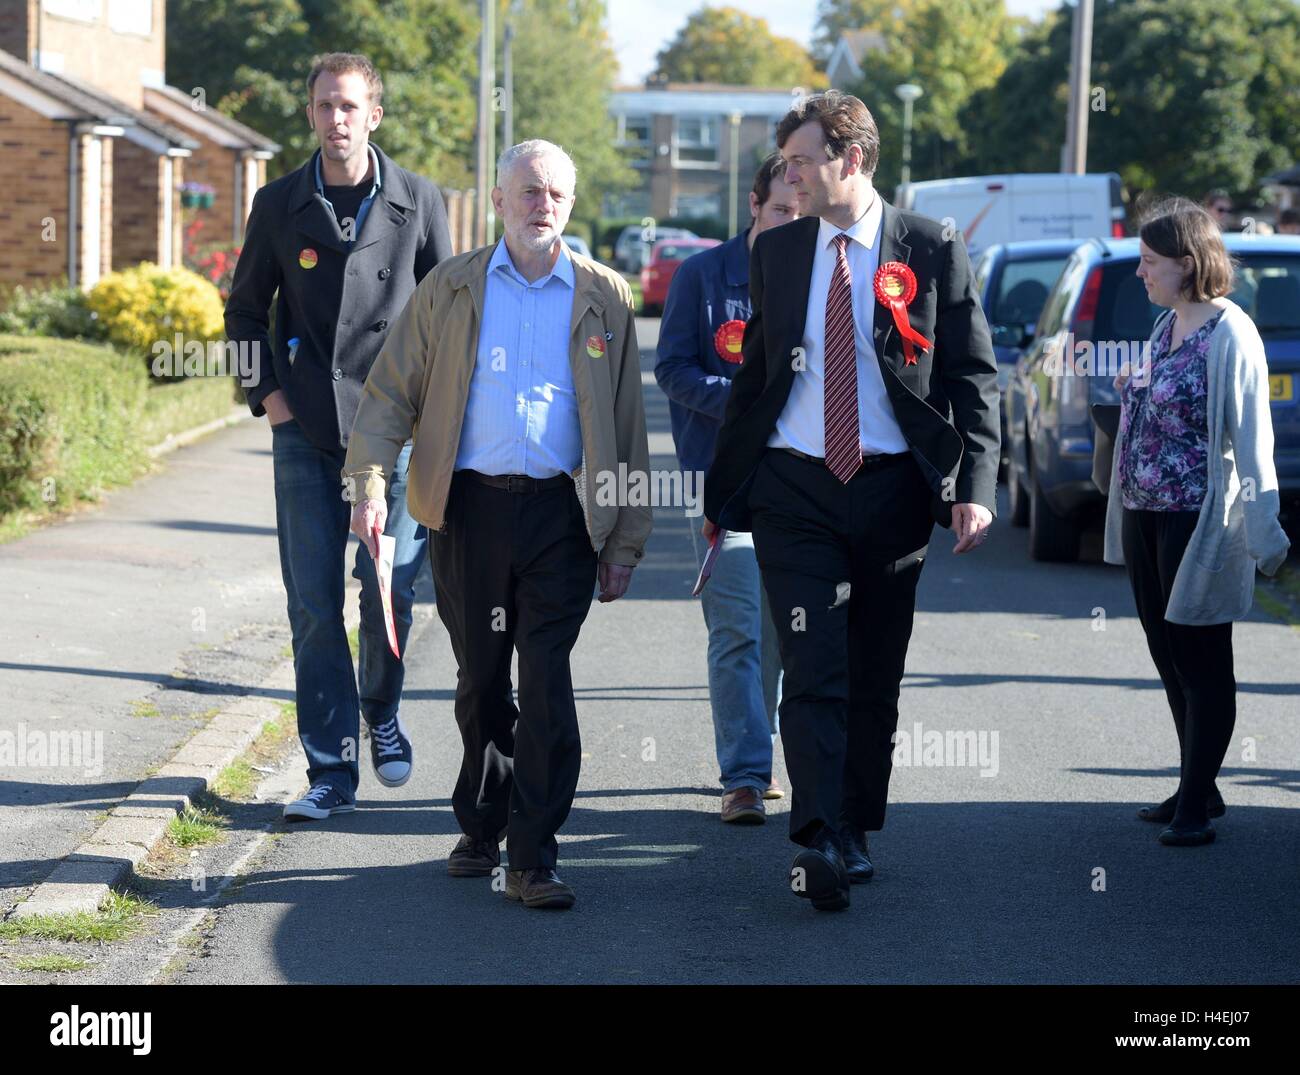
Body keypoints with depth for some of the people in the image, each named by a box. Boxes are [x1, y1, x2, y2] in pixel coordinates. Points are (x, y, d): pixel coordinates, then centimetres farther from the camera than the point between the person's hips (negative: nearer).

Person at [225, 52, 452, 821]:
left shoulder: (419, 202, 2)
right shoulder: (281, 205, 5)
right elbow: (245, 310, 15)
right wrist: (266, 395, 3)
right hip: (306, 433, 1)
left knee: (392, 592, 2)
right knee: (315, 605, -1)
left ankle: (382, 711, 32)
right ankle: (332, 771, 4)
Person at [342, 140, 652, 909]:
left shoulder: (605, 297, 8)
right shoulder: (450, 289, 8)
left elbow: (628, 423, 10)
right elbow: (392, 393, 7)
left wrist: (626, 540, 6)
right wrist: (371, 484, -9)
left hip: (560, 515, -1)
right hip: (470, 507, 1)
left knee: (546, 681, -8)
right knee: (481, 680, 10)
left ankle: (534, 855, -4)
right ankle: (483, 826, 27)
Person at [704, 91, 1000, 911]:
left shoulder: (932, 251, -1)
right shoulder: (775, 253, 8)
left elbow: (974, 376, 0)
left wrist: (976, 486, -12)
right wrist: (724, 489, 14)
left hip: (891, 490, -1)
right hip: (794, 487, 1)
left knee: (876, 677, 8)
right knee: (814, 672, -10)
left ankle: (857, 832, 21)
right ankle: (820, 843, -16)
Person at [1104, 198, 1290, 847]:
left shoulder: (1229, 335, -15)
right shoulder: (1166, 326, 11)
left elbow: (1250, 440, -17)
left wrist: (1264, 535, -18)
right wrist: (1133, 393, 7)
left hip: (1198, 520, -9)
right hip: (1146, 518, 9)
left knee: (1201, 662, -1)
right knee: (1169, 658, 14)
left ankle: (1196, 805, 5)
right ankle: (1197, 789, 25)